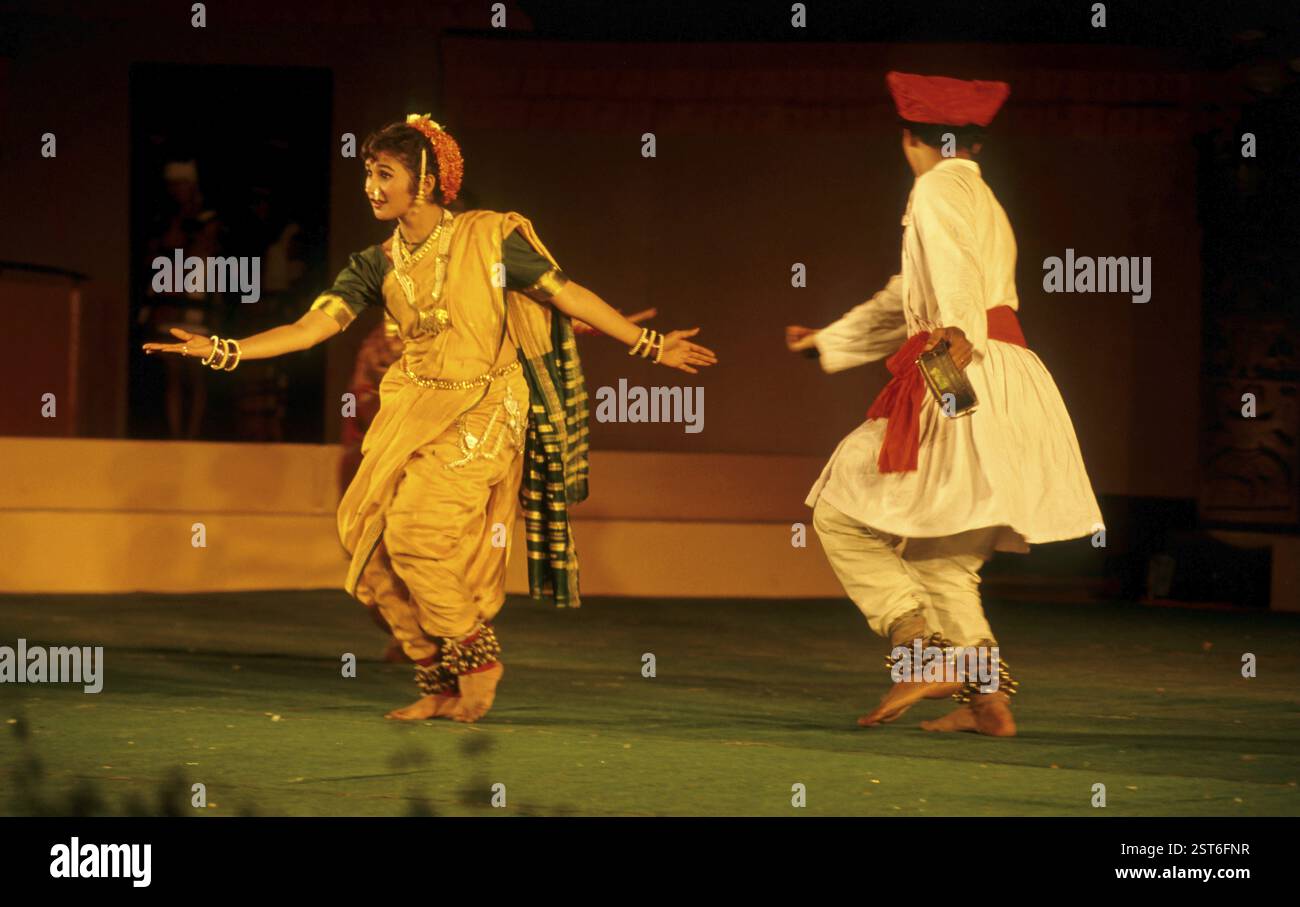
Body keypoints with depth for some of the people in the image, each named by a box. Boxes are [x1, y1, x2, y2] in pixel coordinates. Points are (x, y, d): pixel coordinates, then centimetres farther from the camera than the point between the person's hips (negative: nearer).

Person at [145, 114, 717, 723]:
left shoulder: (489, 238, -6)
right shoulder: (377, 266, 6)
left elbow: (568, 295, -2)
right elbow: (311, 328, -1)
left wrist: (647, 346, -2)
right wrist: (222, 350, -13)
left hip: (482, 410, -5)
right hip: (414, 412, 5)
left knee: (417, 533, -20)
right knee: (375, 543, -3)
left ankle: (478, 660, 0)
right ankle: (442, 688, 12)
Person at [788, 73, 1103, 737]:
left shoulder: (938, 189, 0)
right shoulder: (983, 200, 29)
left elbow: (955, 266, -22)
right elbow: (907, 304, 39)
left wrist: (959, 331, -40)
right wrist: (827, 342, 48)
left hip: (969, 377, -9)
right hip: (1008, 379, 9)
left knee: (842, 516, -4)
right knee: (941, 556, 13)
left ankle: (921, 656, -15)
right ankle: (987, 702, 7)